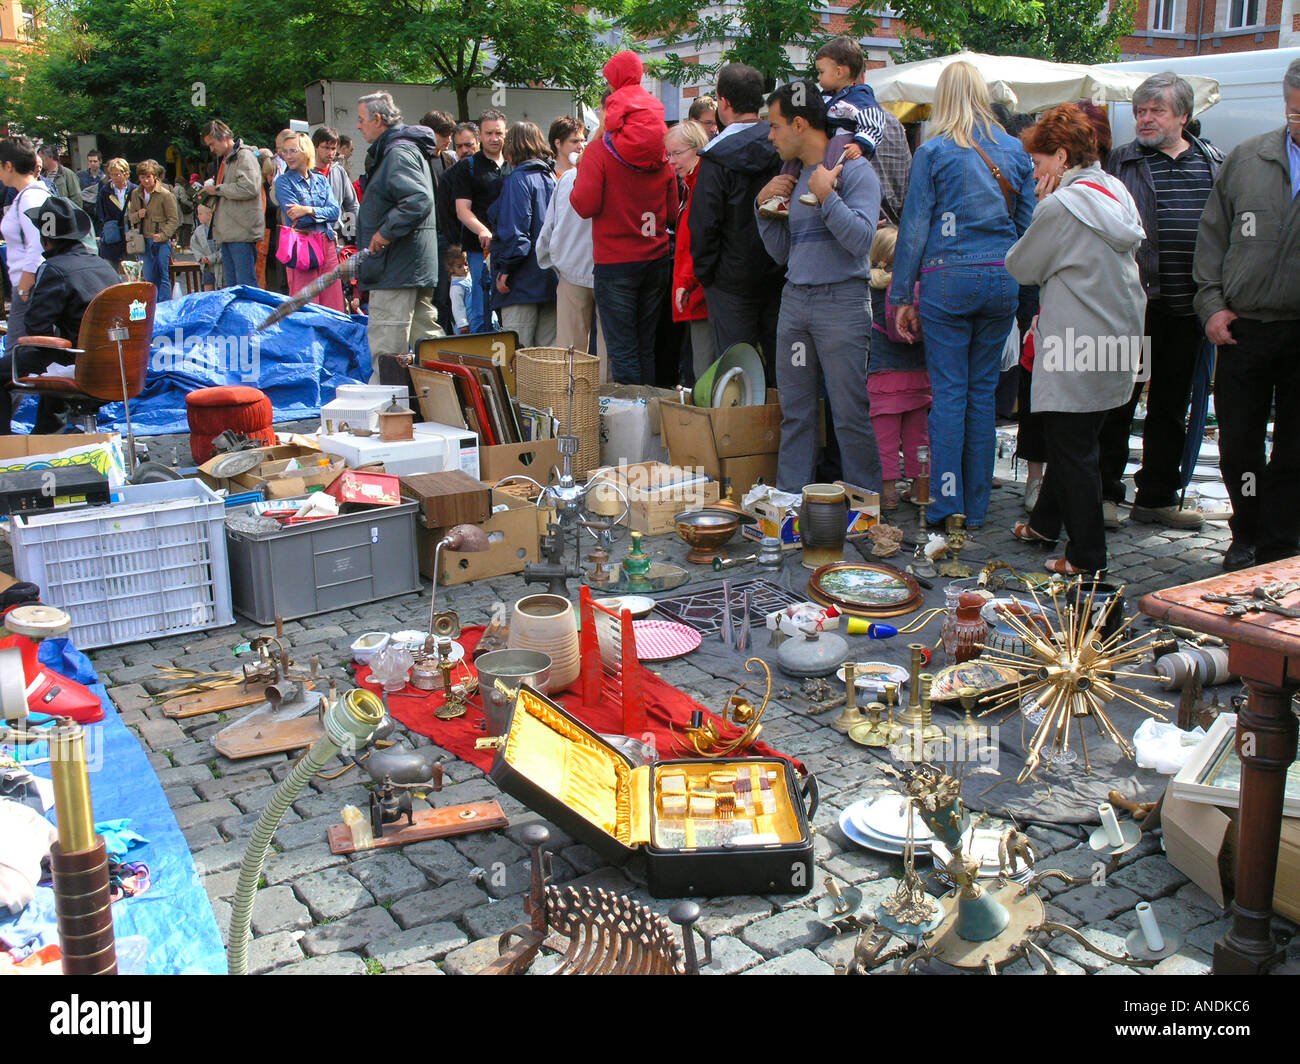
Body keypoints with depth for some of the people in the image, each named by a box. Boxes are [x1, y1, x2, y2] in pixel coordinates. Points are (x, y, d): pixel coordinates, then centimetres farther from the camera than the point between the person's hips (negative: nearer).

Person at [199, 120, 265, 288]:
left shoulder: (245, 156, -7)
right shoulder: (225, 160, 23)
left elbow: (249, 188, -22)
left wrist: (218, 189, -12)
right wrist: (209, 193, 12)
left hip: (242, 231, -10)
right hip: (227, 233, 10)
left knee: (246, 284, -12)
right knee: (232, 285, 10)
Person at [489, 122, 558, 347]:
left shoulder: (518, 180, -9)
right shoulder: (553, 179, 14)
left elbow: (514, 231, -16)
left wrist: (505, 269, -12)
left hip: (524, 283, -8)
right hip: (552, 280, 8)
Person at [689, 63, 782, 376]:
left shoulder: (718, 156, -13)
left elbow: (704, 221, -13)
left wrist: (704, 272, -1)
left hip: (733, 280, -5)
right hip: (780, 276, 5)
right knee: (780, 364, 10)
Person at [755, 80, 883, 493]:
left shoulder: (854, 170, -5)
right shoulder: (793, 177, 16)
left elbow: (862, 239, -17)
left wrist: (826, 195, -17)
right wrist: (764, 205, 6)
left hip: (842, 301, -7)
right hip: (794, 300, 7)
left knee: (850, 412, -4)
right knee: (794, 411, 9)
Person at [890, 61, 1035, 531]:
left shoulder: (933, 152, -3)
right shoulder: (1015, 151, 9)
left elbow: (914, 227, -3)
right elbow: (1027, 223, 12)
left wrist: (902, 297, 1)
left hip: (948, 279, -4)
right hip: (1003, 279, 4)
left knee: (949, 392, 0)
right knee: (983, 392, 9)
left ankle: (946, 506, 1)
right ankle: (976, 506, 15)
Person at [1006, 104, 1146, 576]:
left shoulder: (1061, 206, -18)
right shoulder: (1116, 191, 9)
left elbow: (1021, 267, -6)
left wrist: (1041, 206, -2)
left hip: (1077, 350, -9)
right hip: (1117, 341, 9)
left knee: (1073, 449, 1)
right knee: (1075, 441, 21)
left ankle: (1087, 555, 9)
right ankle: (1046, 522, 38)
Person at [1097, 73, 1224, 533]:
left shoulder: (1215, 164, 11)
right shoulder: (1120, 163, 0)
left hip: (1189, 306, 4)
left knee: (1171, 407, 11)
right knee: (1119, 401, 2)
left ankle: (1157, 497, 21)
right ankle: (1106, 493, 13)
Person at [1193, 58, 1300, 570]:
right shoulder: (1246, 159, 6)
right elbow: (1213, 234, 10)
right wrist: (1212, 304, 2)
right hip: (1244, 327, 2)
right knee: (1237, 445, 8)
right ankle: (1247, 536, 25)